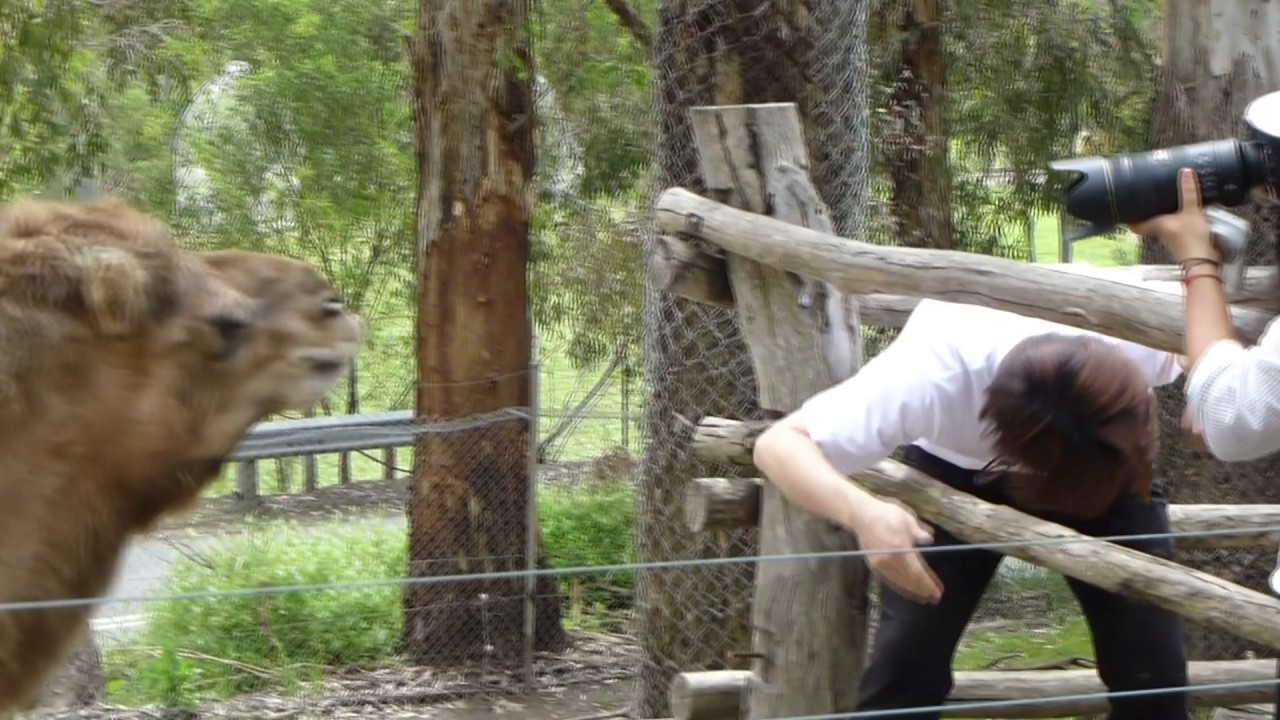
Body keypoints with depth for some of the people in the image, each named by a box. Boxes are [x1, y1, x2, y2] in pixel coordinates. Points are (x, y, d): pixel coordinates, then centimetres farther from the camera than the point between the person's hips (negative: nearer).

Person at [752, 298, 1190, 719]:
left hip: (1101, 463, 1)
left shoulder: (1141, 341, -37)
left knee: (1152, 664, -10)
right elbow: (780, 443, -44)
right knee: (905, 662, -15)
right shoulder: (934, 376, -44)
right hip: (955, 470, -1)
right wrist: (863, 514, -64)